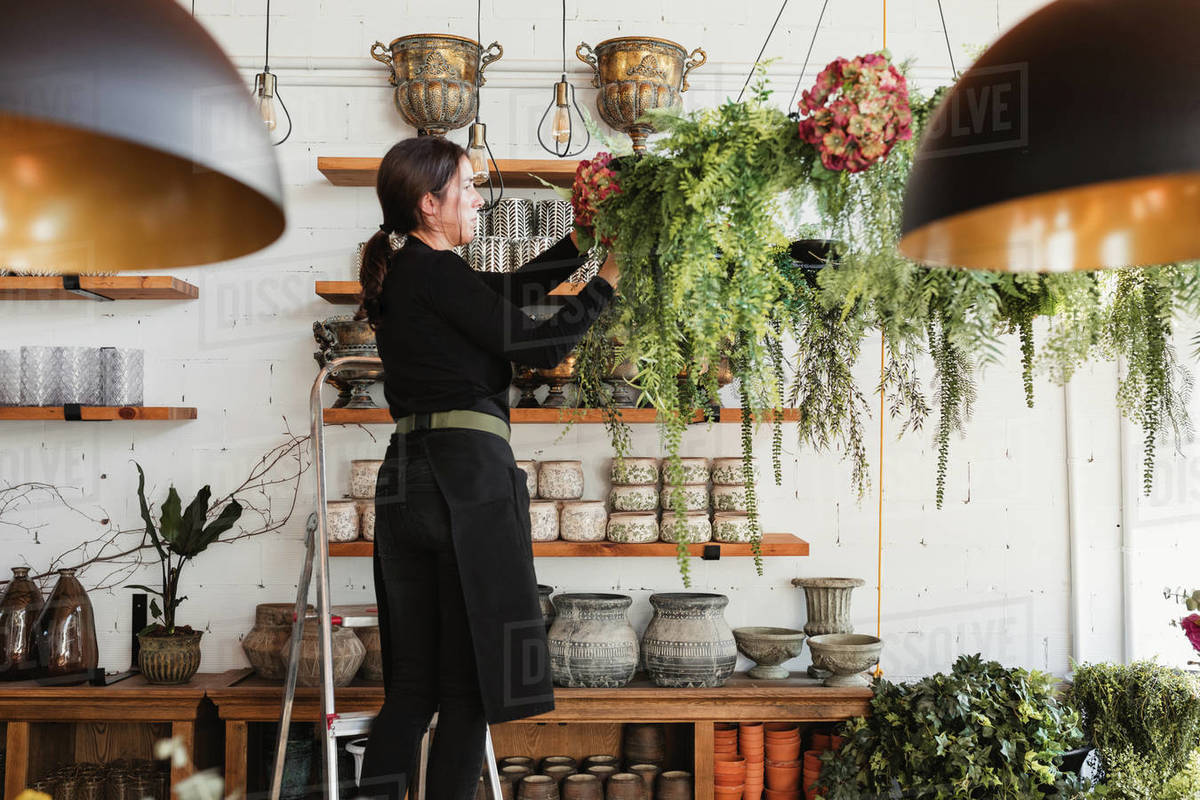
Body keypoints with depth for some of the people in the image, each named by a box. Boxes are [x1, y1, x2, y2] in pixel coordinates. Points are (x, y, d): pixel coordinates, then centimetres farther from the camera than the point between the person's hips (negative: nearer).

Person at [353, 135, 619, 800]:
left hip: (406, 477, 9)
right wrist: (606, 283, 3)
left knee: (413, 677, 14)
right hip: (468, 471, -9)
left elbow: (510, 289, 23)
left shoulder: (400, 273, 16)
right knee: (471, 678, 2)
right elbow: (538, 347, -9)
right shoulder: (435, 273, -10)